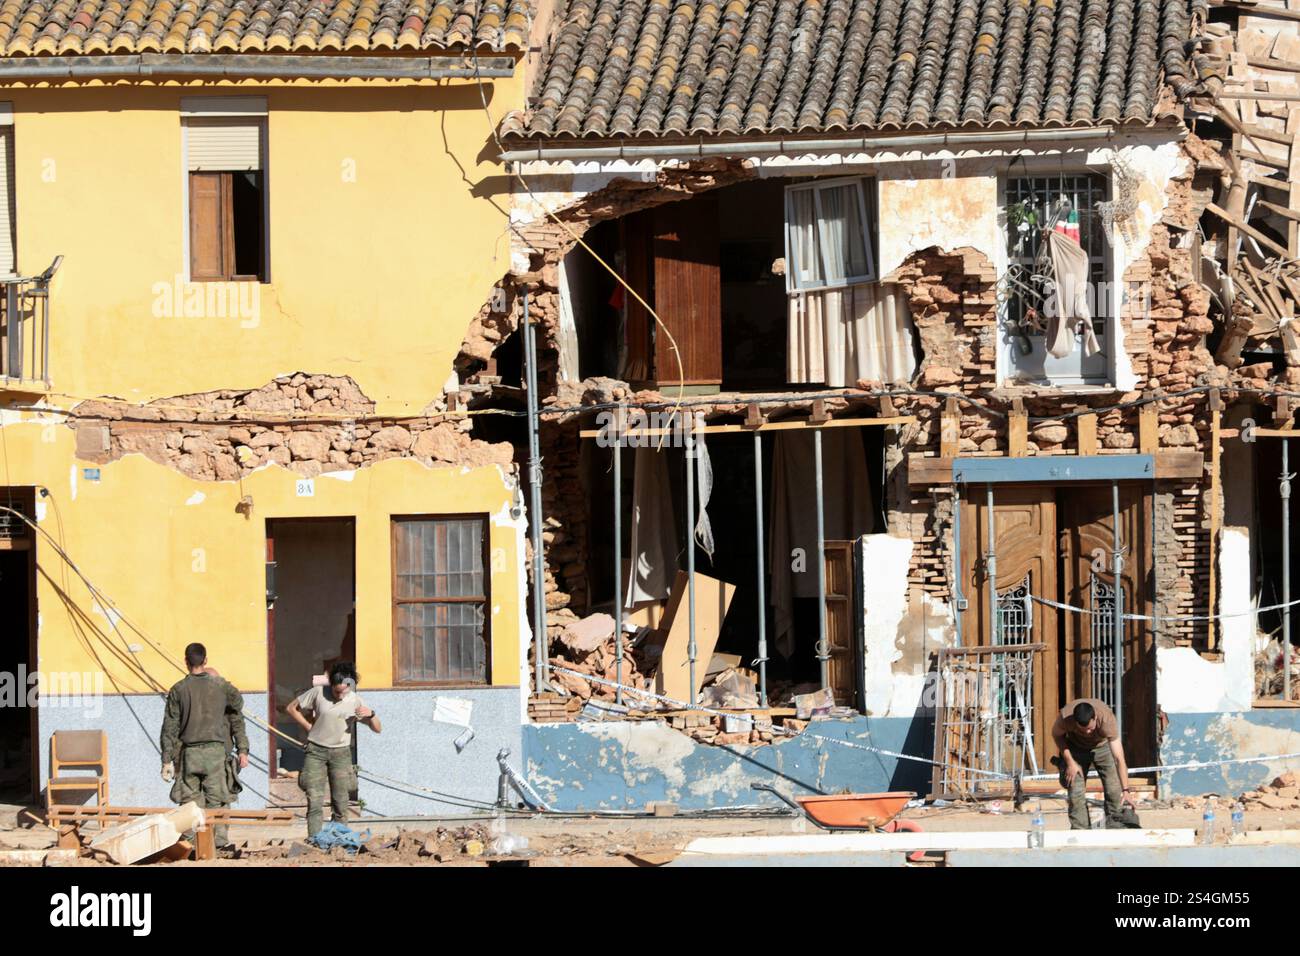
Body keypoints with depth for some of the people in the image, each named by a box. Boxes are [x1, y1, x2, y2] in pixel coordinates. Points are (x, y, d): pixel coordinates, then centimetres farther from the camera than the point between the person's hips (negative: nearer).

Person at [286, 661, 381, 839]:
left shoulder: (355, 701, -3)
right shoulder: (318, 693, -7)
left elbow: (377, 729, -1)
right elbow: (291, 708, 5)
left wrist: (371, 714, -21)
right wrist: (309, 727, -2)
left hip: (340, 753, 1)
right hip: (316, 751, -1)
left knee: (341, 804, 2)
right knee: (314, 801, -8)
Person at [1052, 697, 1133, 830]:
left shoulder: (1107, 719, -39)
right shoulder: (1065, 717, -35)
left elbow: (1119, 759, -39)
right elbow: (1057, 734, -9)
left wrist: (1125, 791, -41)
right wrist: (1069, 762, -16)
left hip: (1103, 745, -1)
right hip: (1076, 747, 1)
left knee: (1114, 790, -11)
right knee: (1076, 792, -9)